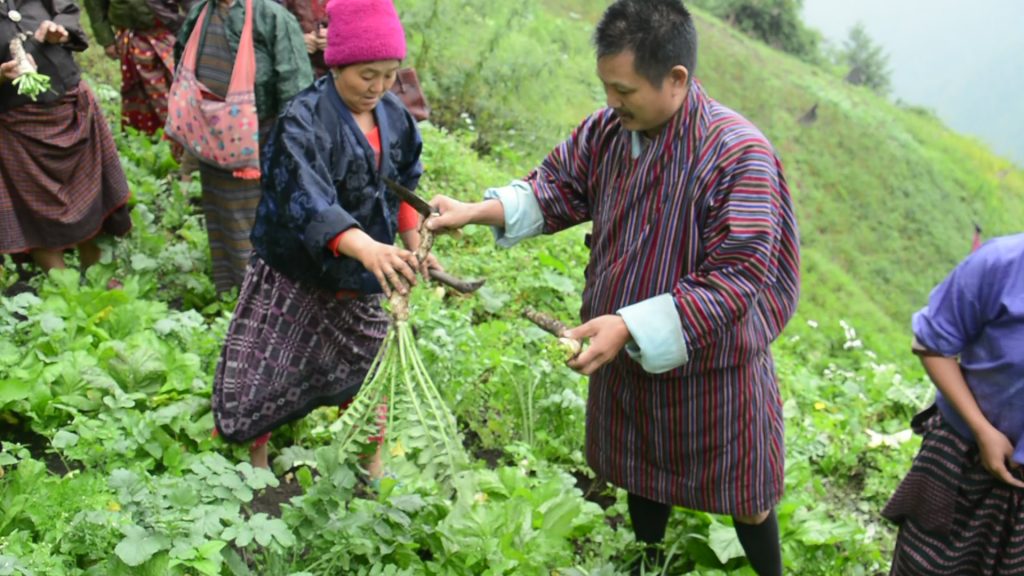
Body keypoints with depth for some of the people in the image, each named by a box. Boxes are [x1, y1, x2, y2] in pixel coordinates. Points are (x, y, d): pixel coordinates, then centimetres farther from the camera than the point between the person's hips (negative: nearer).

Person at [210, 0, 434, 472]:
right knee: (266, 372, 2)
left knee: (367, 364, 16)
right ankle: (258, 460, 31)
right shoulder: (303, 122, -24)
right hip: (294, 273, -5)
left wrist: (413, 247, 3)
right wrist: (368, 248, -54)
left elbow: (403, 188, 12)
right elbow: (308, 203, -39)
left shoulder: (394, 118, -4)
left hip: (357, 276, 5)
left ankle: (373, 465, 37)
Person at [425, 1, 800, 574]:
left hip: (708, 366, -6)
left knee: (742, 495, 15)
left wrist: (631, 325, -36)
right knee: (643, 477, 27)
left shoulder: (739, 155, -29)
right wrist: (476, 211, -9)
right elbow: (559, 186, 6)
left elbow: (735, 280, -31)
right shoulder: (609, 130, -9)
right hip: (628, 355, 6)